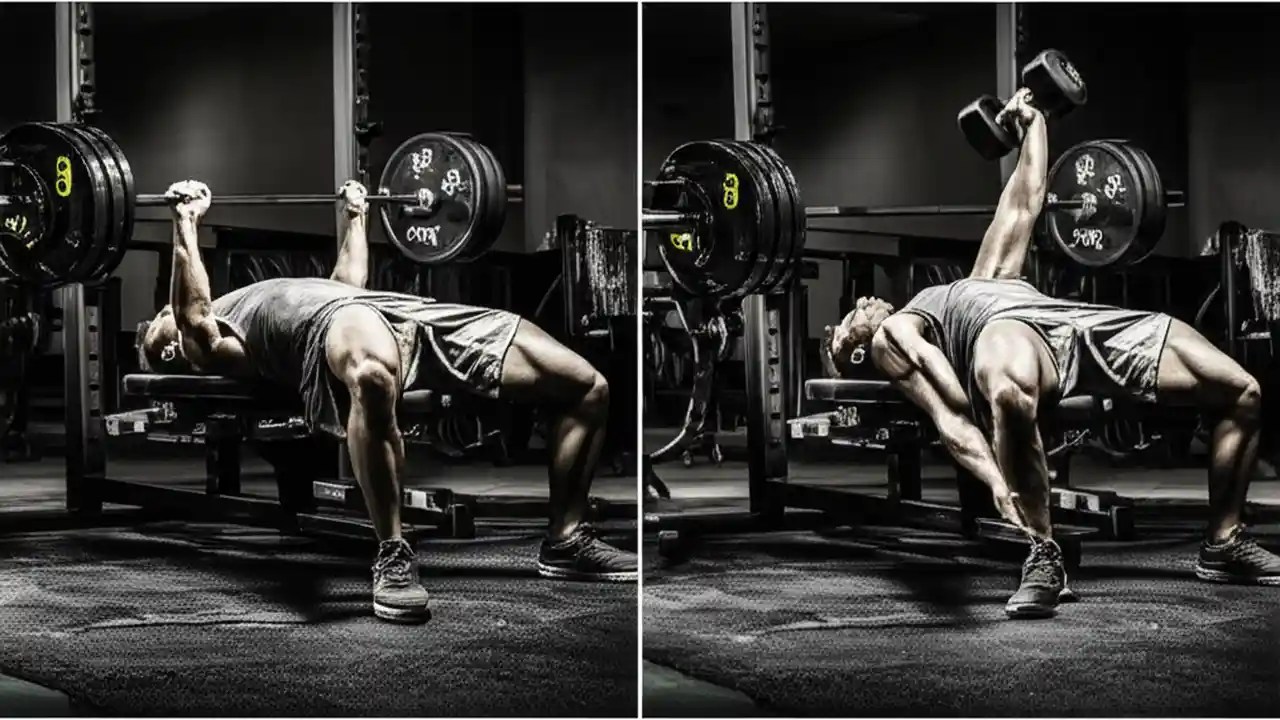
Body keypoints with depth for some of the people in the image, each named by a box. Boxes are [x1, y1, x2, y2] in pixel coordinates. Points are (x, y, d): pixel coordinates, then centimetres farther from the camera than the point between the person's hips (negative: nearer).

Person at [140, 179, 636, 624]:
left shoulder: (267, 304, 44)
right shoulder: (201, 342, 19)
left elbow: (350, 281, 51)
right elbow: (193, 317, -4)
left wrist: (354, 216, 56)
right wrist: (185, 225, -6)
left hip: (409, 313, 7)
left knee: (587, 387, -6)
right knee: (373, 379, -50)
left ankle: (565, 541, 1)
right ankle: (392, 557, -38)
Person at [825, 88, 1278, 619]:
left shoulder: (981, 281, 44)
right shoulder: (891, 335, 21)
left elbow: (1023, 204, 49)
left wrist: (1033, 122, 54)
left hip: (1080, 321, 7)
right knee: (1011, 395, -46)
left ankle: (1223, 545, 6)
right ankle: (1042, 556, -31)